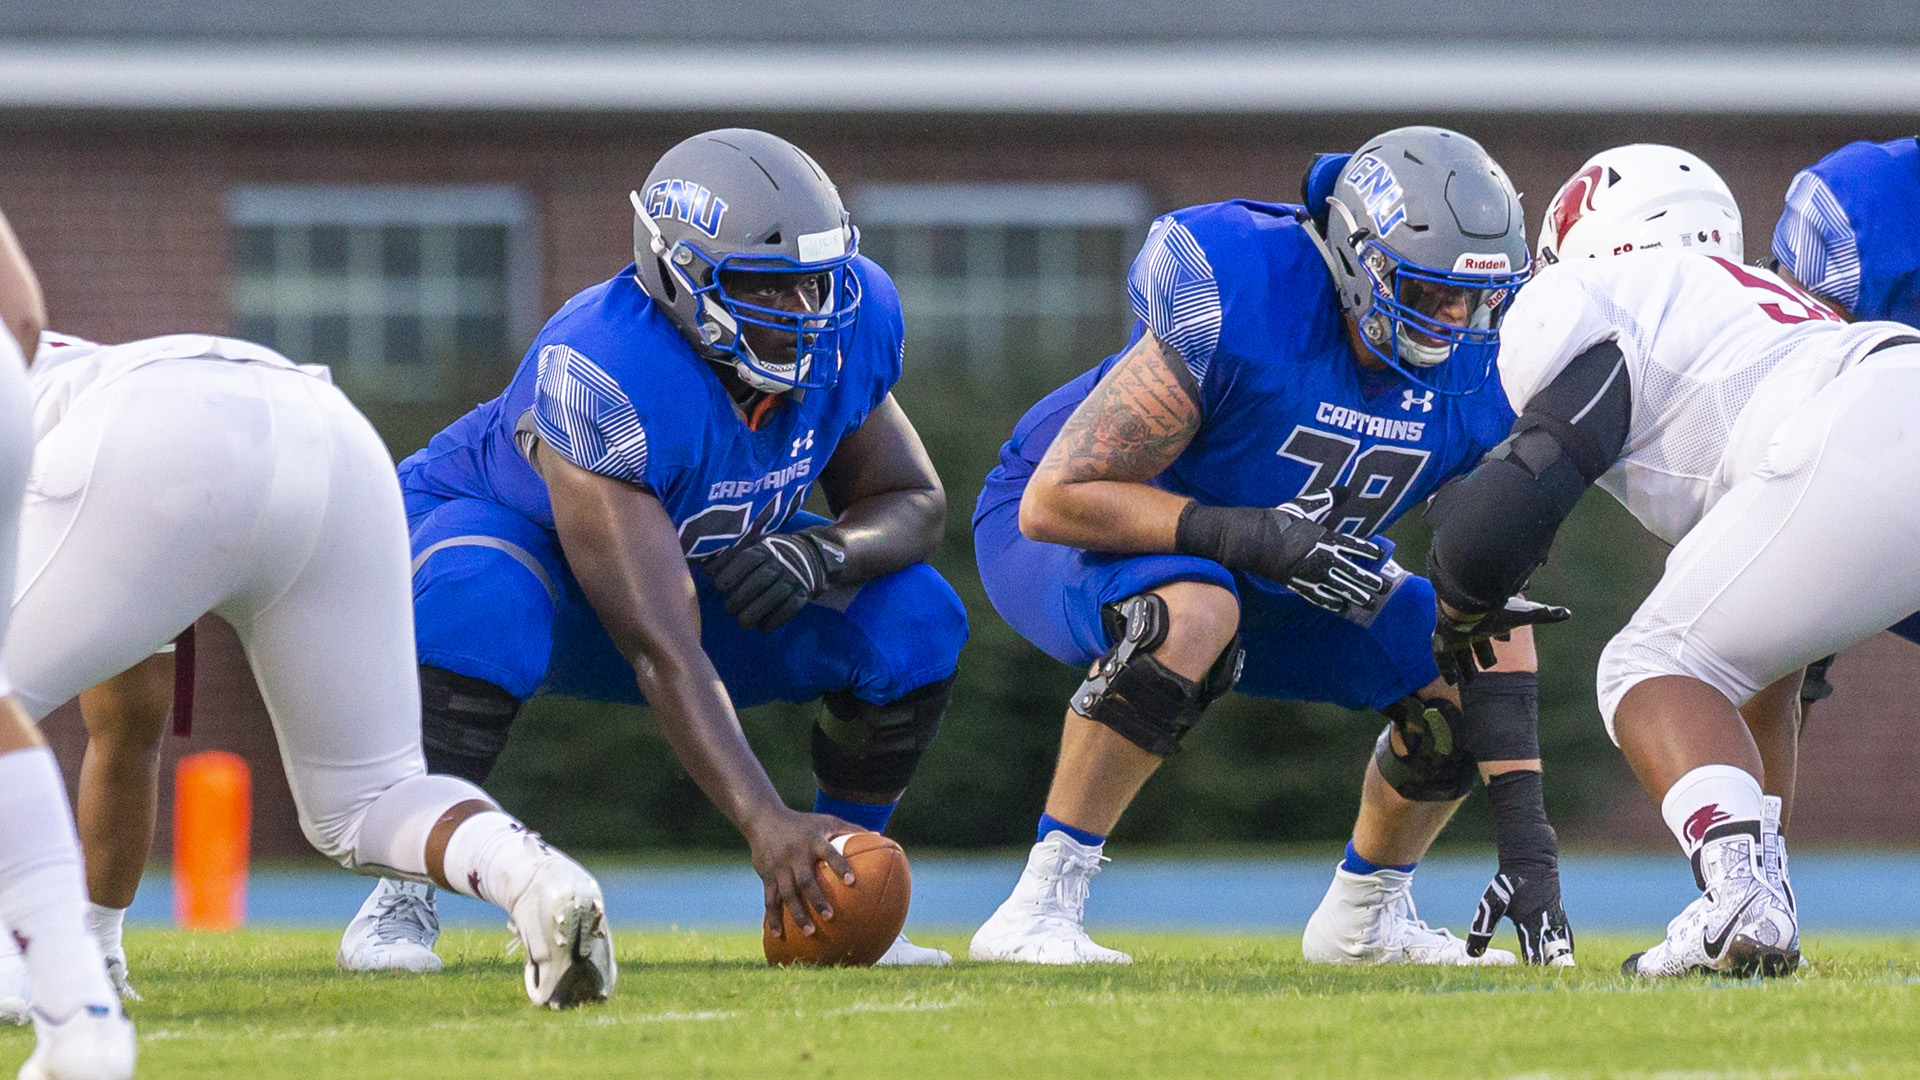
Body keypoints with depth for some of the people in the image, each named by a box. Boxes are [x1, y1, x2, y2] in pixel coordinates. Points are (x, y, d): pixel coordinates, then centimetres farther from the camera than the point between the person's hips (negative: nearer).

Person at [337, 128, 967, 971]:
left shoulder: (849, 320, -20)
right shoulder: (605, 378, -41)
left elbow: (914, 501, -5)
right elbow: (664, 650, -46)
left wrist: (823, 550, -30)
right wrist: (764, 820, -56)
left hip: (700, 566, 6)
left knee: (912, 622, -14)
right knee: (481, 614, -42)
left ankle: (825, 905, 1)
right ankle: (399, 901, -23)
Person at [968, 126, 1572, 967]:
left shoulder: (1476, 372, -15)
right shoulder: (1237, 307, -35)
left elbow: (1497, 613, -11)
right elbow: (1057, 498, -33)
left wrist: (1525, 831, -19)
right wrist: (1253, 536, -42)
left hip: (1264, 579, 7)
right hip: (1061, 527, -7)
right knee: (1192, 613, -39)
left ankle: (1363, 914, 19)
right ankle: (1039, 909, -31)